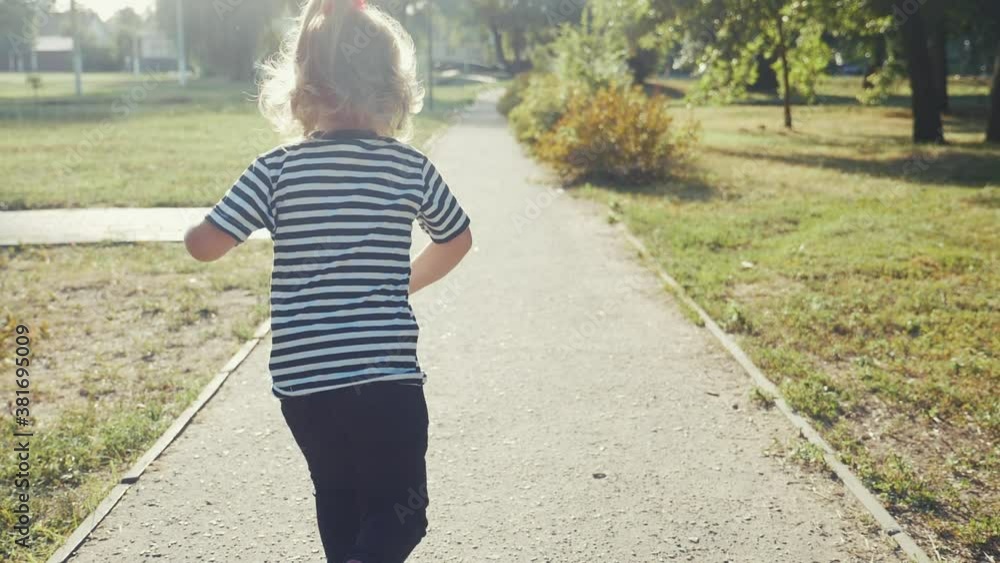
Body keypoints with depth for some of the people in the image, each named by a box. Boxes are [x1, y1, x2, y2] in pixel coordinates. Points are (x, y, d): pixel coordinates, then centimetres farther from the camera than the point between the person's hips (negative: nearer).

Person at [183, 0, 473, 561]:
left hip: (301, 379, 3)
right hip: (386, 375, -2)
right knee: (400, 514, 6)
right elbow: (457, 240, 14)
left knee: (339, 500, 23)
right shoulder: (410, 166, -2)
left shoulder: (277, 169, -4)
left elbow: (204, 245, -4)